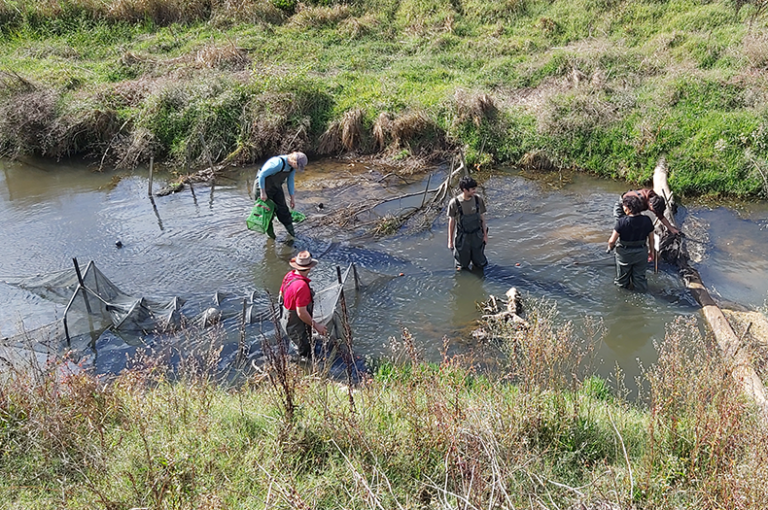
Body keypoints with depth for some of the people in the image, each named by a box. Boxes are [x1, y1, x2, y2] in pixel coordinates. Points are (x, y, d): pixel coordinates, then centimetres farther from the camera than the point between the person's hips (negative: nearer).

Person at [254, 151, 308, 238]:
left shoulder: (293, 164, -11)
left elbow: (290, 181, 2)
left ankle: (289, 227, 24)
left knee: (282, 208, 9)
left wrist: (292, 198, 6)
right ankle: (269, 230, 25)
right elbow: (261, 175, -31)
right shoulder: (277, 163, -37)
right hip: (264, 186, -6)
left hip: (276, 186, 7)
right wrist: (263, 193, -25)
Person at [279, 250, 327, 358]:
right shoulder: (302, 286, -35)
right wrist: (316, 325, -20)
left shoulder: (290, 275, -7)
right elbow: (301, 313, -32)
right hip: (297, 326, -9)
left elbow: (281, 293, 11)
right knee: (307, 354, 7)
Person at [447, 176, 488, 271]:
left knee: (480, 264, 13)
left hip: (477, 236, 2)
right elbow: (451, 222, -7)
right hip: (462, 238, -2)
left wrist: (485, 234, 6)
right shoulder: (454, 203, -19)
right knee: (462, 266, 12)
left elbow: (482, 218, 2)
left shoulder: (478, 200, -11)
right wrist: (450, 241, -3)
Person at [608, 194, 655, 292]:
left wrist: (610, 247, 1)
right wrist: (651, 251, 16)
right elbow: (651, 239, -1)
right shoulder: (647, 220, -14)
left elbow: (612, 241, -23)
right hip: (641, 253, 3)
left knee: (622, 278, 22)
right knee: (640, 276, 21)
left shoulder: (622, 222, -26)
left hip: (624, 254, -3)